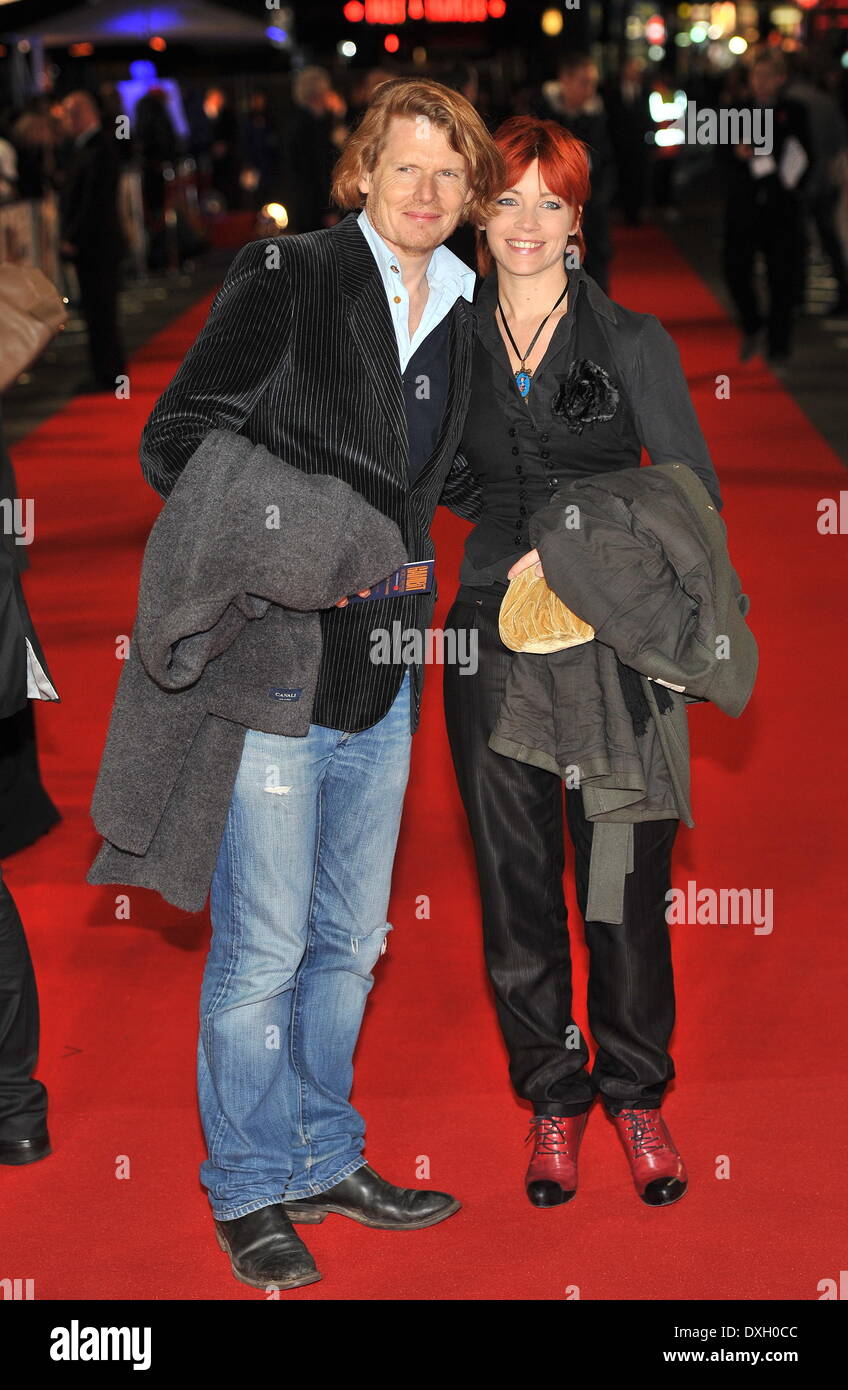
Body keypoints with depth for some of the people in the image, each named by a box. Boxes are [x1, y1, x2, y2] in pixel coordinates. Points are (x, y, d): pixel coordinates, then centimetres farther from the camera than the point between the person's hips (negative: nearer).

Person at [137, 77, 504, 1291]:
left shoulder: (454, 318, 11)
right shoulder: (287, 278, -8)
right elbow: (176, 443, -12)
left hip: (382, 676, 7)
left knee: (349, 942, 17)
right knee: (263, 949, 1)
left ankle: (322, 1160, 33)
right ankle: (249, 1189, 18)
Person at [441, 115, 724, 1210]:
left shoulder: (632, 342, 3)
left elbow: (695, 492, 1)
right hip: (494, 636, 2)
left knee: (625, 875, 3)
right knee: (516, 881, 5)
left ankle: (636, 1093, 21)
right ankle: (551, 1098, 21)